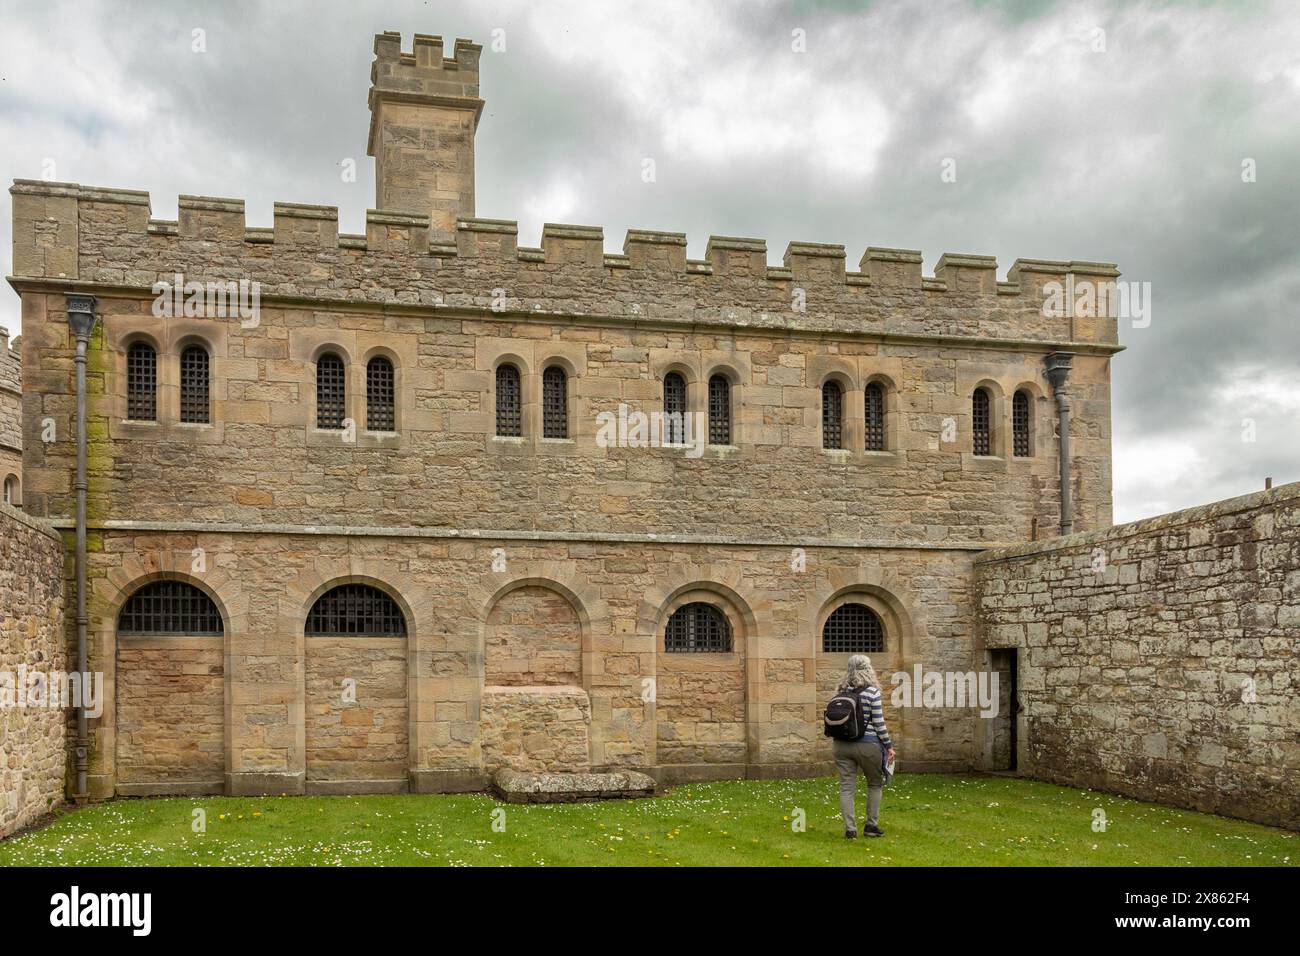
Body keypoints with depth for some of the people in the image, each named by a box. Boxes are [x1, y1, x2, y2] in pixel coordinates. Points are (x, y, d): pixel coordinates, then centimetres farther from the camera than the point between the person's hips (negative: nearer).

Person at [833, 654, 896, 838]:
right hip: (867, 745, -4)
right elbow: (879, 723, -9)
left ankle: (849, 828, 3)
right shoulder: (872, 692, -9)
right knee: (875, 784, 15)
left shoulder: (842, 690, 5)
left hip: (842, 745, 4)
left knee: (846, 786, 6)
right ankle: (871, 825, 16)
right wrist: (889, 746, 0)